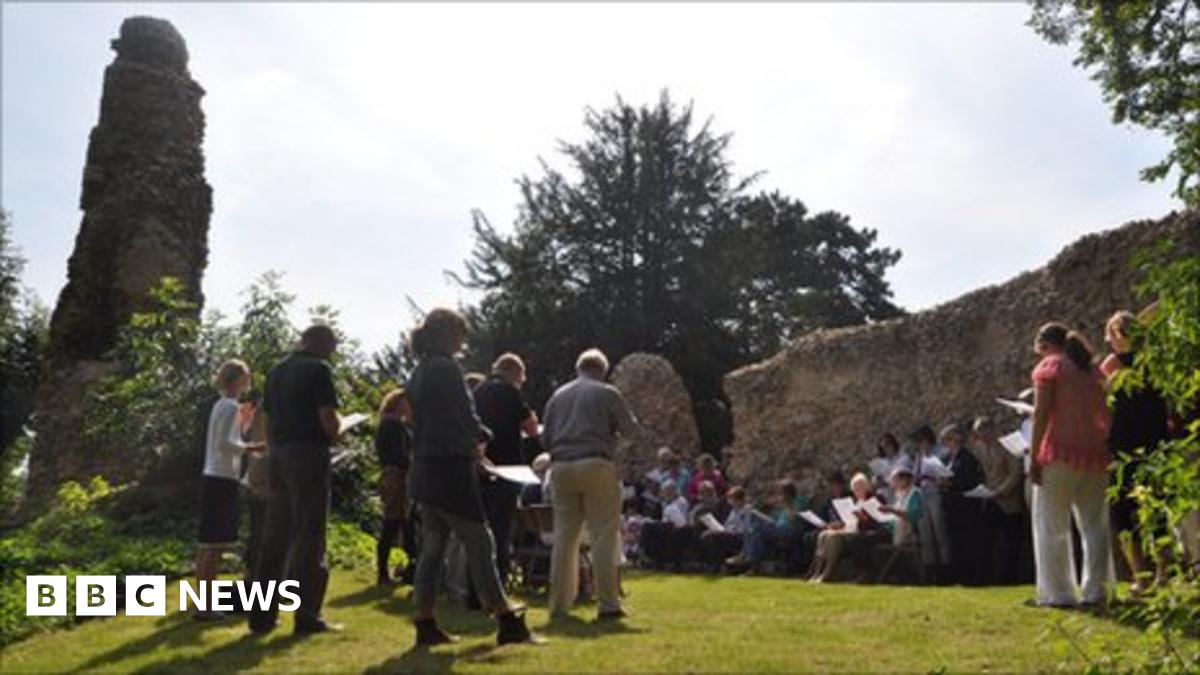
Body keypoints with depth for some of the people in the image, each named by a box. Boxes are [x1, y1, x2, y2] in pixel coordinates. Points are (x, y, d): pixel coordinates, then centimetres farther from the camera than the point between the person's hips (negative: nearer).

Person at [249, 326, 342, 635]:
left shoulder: (277, 371, 15)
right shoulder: (319, 369, -7)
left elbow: (268, 420, 17)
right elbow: (328, 419, -14)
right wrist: (334, 435, 6)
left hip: (278, 455, 7)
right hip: (309, 453, -7)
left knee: (275, 536, 11)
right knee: (309, 537, -2)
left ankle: (262, 615, 14)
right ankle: (307, 615, 1)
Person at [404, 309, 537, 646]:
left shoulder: (419, 372, 15)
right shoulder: (446, 368, -12)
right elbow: (466, 416, -15)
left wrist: (469, 446, 14)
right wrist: (481, 437, 6)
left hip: (425, 469, 9)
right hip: (449, 470, -9)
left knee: (433, 546, 11)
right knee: (479, 543, -4)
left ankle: (426, 625, 13)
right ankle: (507, 622, 1)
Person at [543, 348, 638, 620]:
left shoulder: (558, 396, 15)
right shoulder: (607, 393, 1)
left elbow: (545, 437, 17)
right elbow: (629, 429, 4)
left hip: (561, 468, 5)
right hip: (596, 465, -4)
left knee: (564, 536, 8)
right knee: (604, 536, -1)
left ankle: (559, 603, 10)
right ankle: (608, 603, -3)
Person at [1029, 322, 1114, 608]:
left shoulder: (1048, 366, -2)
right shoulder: (1093, 369, 17)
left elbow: (1041, 415, -10)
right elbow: (1107, 414, 13)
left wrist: (1034, 458, -10)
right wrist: (1106, 447, 14)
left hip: (1061, 451, -6)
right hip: (1096, 453, 6)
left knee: (1052, 526, 0)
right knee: (1095, 525, 10)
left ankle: (1058, 593, 0)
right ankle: (1095, 591, 11)